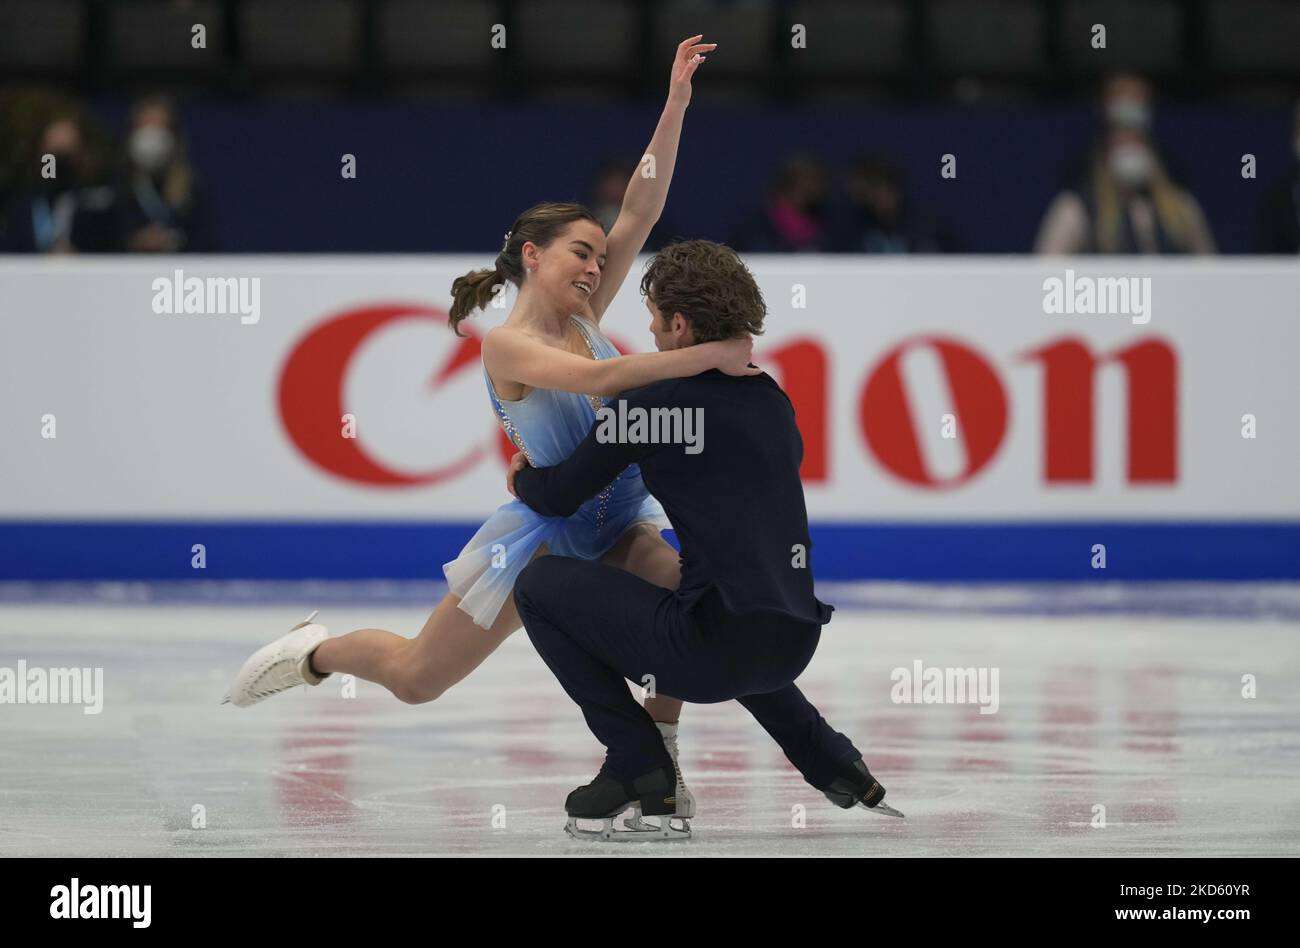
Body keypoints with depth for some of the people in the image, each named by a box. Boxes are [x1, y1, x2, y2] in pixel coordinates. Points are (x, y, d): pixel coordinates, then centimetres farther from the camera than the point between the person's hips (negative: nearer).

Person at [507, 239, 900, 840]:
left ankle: (639, 771, 2)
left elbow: (558, 497, 0)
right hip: (792, 645, 8)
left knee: (540, 586, 6)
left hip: (716, 646, -8)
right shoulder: (770, 401, 14)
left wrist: (523, 479, 24)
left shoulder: (657, 400, -7)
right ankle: (834, 765, 29)